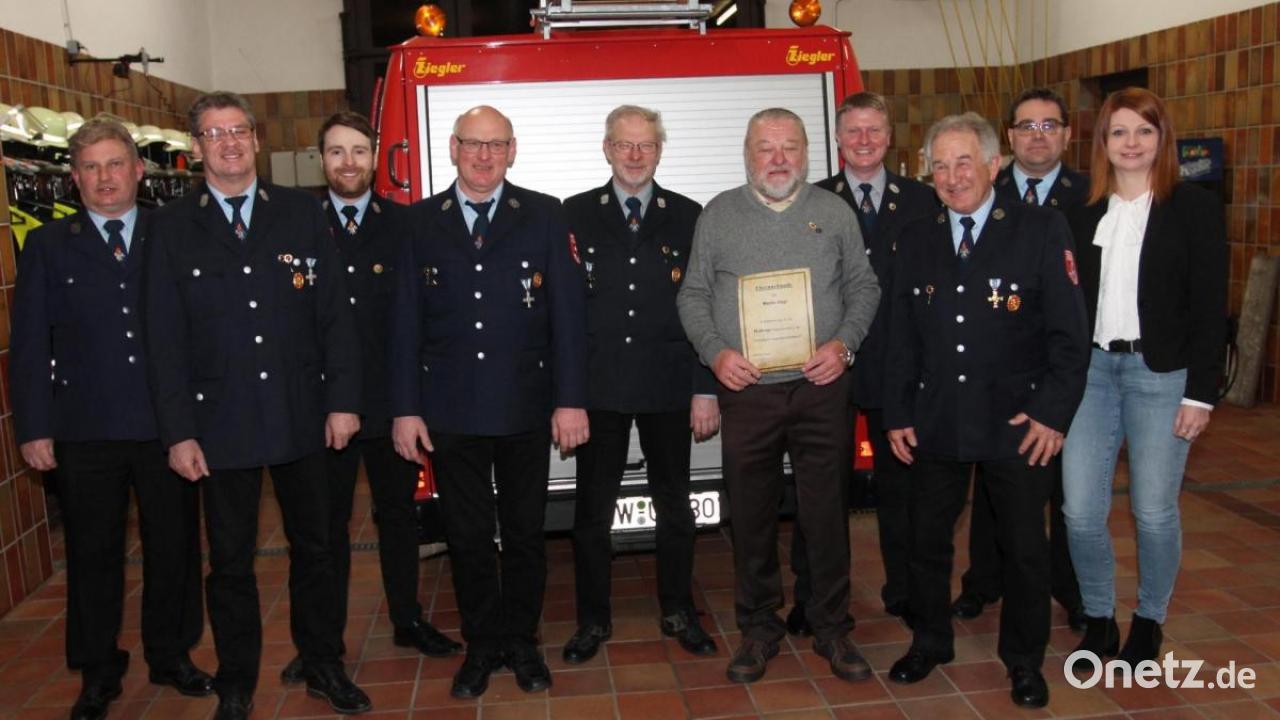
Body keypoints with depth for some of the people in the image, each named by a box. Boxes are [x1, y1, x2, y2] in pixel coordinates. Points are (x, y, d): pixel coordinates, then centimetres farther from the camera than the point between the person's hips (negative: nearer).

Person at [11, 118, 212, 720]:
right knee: (93, 555, 10)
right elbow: (29, 345, 3)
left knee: (174, 545, 10)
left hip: (166, 426, 0)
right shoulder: (48, 246, 5)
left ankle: (171, 654, 30)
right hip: (86, 432, 0)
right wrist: (34, 429, -3)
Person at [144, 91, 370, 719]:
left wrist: (342, 399, -5)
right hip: (220, 422, 0)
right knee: (230, 560, 10)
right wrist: (178, 431, -5)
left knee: (313, 546, 12)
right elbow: (164, 337, 0)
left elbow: (335, 312, 1)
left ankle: (323, 666, 29)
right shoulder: (172, 227, 2)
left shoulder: (302, 213, 3)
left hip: (302, 415, 1)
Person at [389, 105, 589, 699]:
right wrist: (405, 409, -1)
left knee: (525, 532, 11)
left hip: (525, 409, -1)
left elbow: (568, 312, -3)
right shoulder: (420, 222, 4)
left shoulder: (544, 216, 0)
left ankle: (521, 641, 30)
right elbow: (405, 322, 3)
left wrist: (570, 400, -9)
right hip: (450, 412, 1)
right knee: (468, 537, 11)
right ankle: (481, 645, 28)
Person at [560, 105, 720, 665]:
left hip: (669, 388, 1)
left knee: (674, 506, 12)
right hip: (598, 387, 0)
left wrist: (706, 389, -3)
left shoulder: (688, 216, 3)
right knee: (592, 509, 9)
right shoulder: (575, 215, 3)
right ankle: (592, 620, 25)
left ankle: (678, 612, 30)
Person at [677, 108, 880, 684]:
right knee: (751, 514, 9)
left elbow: (864, 287, 9)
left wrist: (844, 343, -7)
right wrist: (715, 352, -9)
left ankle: (831, 628, 22)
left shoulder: (835, 212, 7)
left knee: (828, 512, 6)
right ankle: (758, 627, 25)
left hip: (822, 386, 0)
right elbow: (693, 295, 6)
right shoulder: (718, 214, 6)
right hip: (746, 390, 0)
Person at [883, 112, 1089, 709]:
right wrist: (898, 414, 4)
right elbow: (901, 338, 8)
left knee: (1024, 548, 11)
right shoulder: (916, 240, 6)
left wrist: (1054, 412, -13)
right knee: (927, 542, 14)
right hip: (935, 423, 3)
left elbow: (1068, 331, -7)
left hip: (1017, 424, -3)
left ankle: (1024, 660, 31)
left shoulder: (1042, 229, -6)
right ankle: (930, 643, 35)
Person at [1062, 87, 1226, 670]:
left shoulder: (1195, 208, 0)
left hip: (1160, 373, -3)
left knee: (1154, 511, 4)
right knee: (1080, 511, 1)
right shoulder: (1083, 212, 9)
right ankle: (1098, 617, 22)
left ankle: (1149, 620, 27)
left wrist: (1201, 393, -8)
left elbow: (1210, 307, -4)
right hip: (1092, 369, 3)